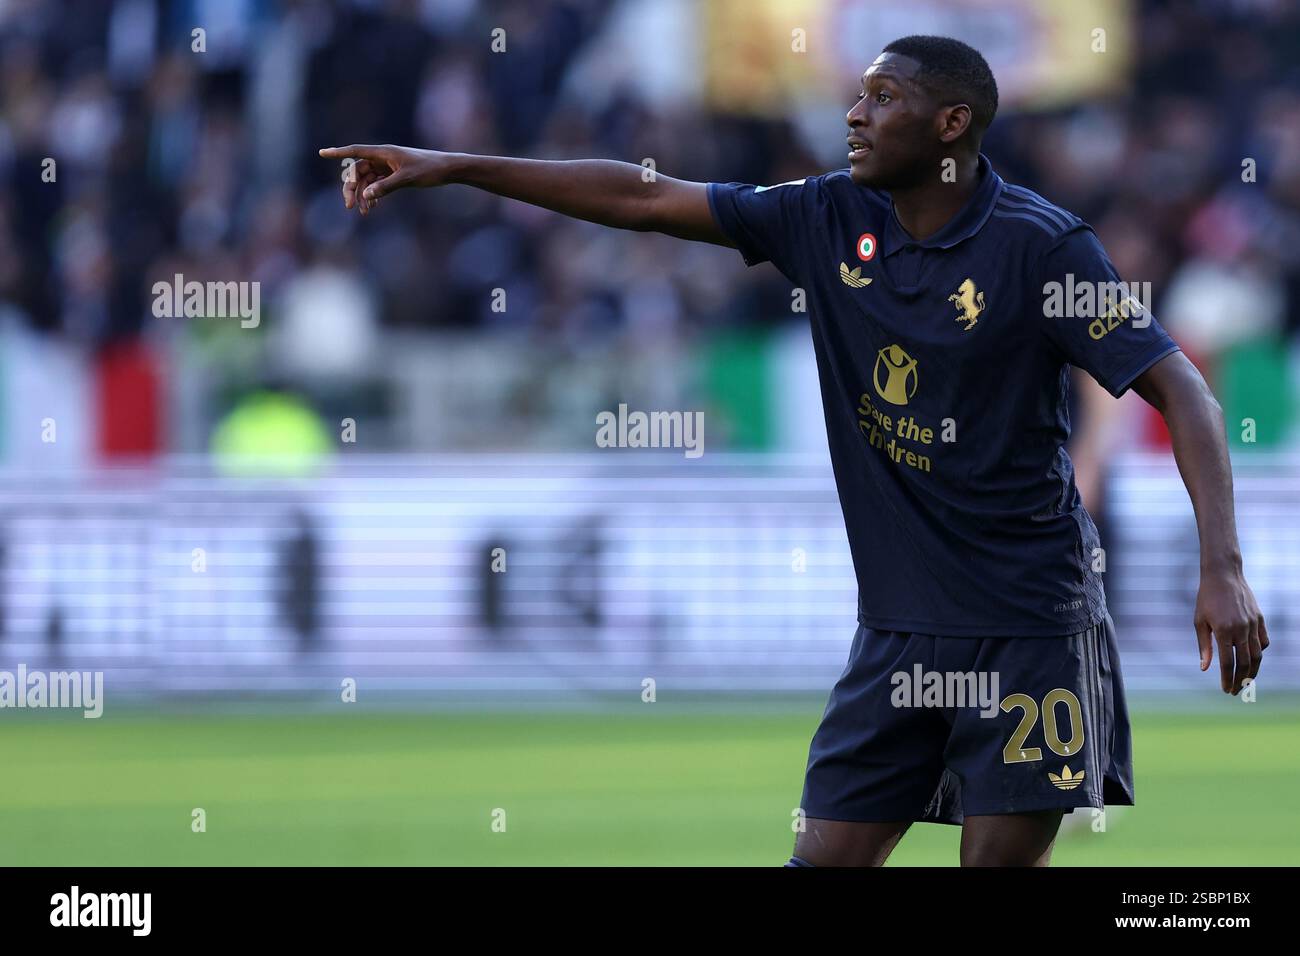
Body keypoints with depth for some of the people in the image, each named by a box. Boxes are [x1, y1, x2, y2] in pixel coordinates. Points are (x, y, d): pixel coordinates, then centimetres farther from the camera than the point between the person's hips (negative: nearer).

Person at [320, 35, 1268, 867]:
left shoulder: (1040, 243, -11)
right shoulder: (832, 219, 4)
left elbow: (1181, 391, -13)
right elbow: (646, 198, 7)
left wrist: (1223, 567, -25)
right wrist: (449, 166, 6)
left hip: (1029, 630, -5)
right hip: (900, 626, 5)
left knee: (1002, 857, -8)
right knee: (827, 854, 2)